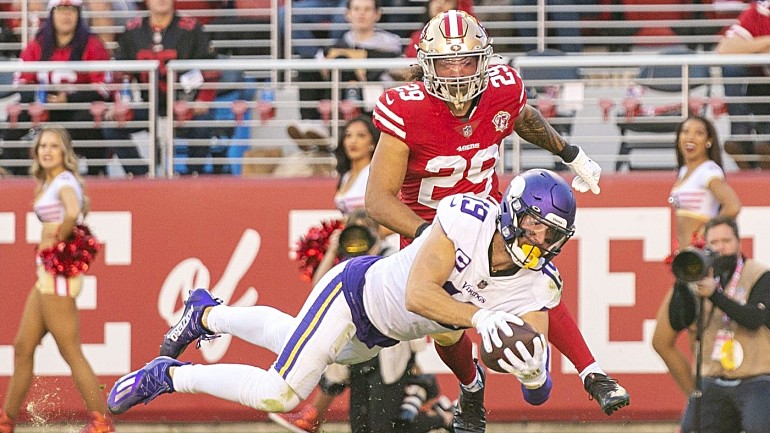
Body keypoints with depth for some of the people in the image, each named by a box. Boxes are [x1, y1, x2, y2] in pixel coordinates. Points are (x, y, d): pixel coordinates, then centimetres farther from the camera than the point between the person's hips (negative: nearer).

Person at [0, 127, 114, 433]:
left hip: (58, 275, -10)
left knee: (71, 352, -7)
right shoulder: (47, 183, 17)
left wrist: (57, 241, -18)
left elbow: (72, 213, -33)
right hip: (47, 276, 10)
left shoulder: (64, 182, -11)